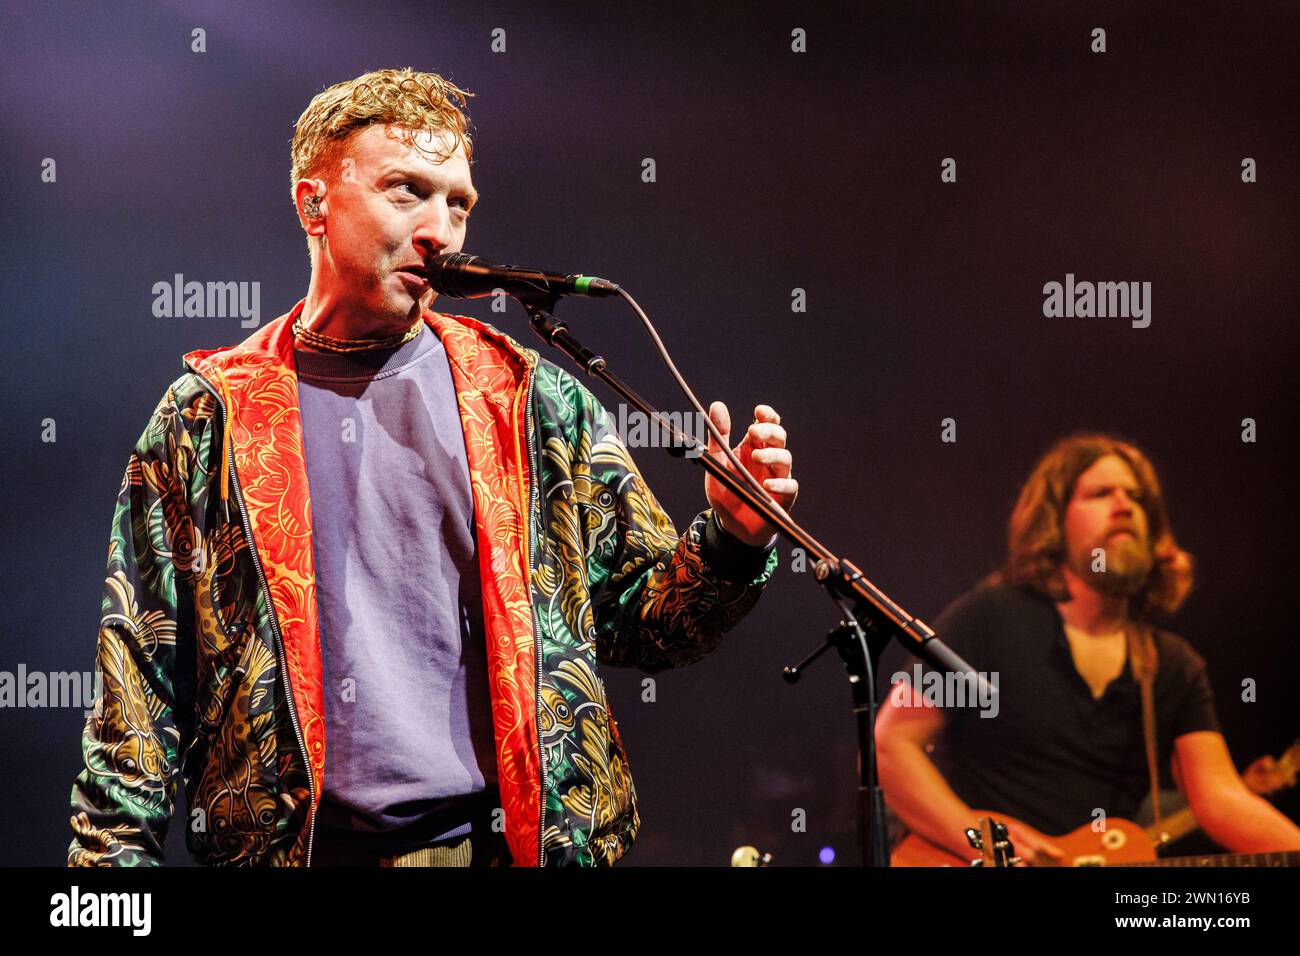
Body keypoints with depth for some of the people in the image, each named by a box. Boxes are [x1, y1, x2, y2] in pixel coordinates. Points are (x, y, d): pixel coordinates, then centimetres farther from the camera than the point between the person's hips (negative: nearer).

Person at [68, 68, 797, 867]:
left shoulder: (533, 402, 7)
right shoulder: (207, 420, 4)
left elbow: (641, 620, 8)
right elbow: (141, 684, 4)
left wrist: (729, 542, -10)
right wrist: (115, 852, -4)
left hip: (510, 839, 1)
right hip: (292, 844, -1)